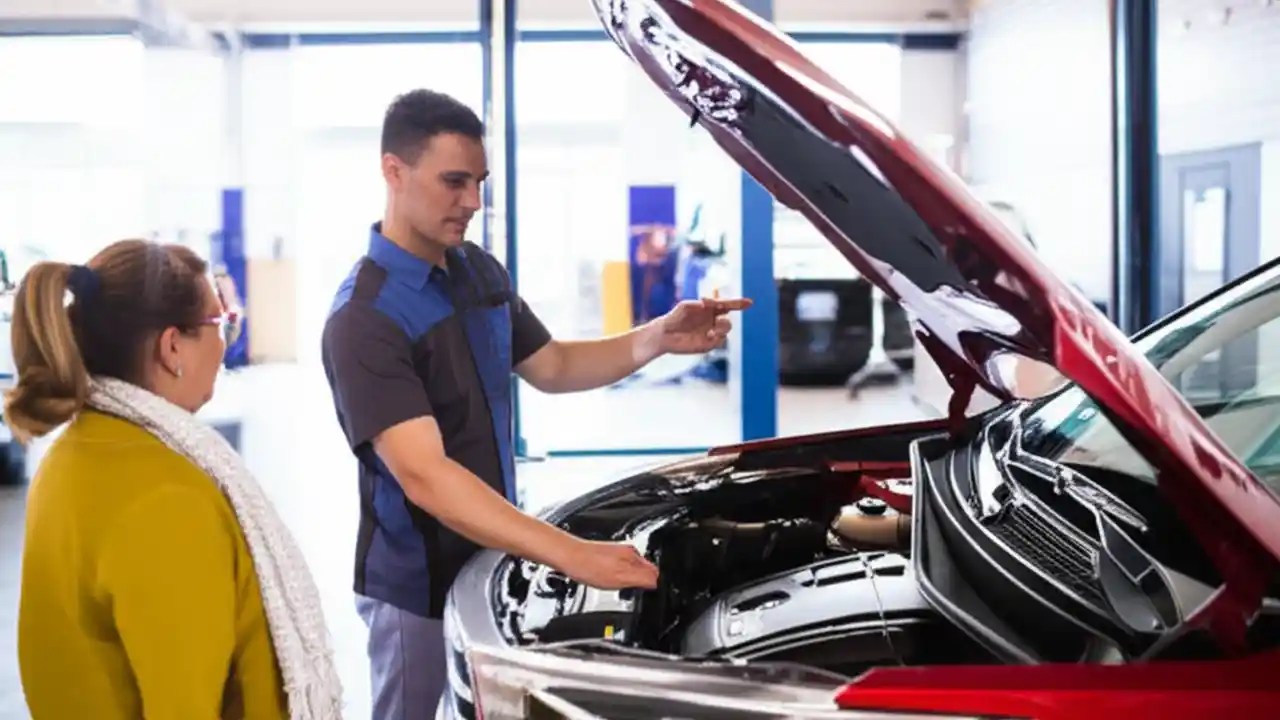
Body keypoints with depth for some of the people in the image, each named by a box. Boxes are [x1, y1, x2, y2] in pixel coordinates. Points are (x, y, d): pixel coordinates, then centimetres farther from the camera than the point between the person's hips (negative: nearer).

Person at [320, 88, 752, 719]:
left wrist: (656, 339, -4)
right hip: (418, 584, -7)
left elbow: (549, 367, 15)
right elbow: (424, 477, -34)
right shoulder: (364, 320, -25)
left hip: (491, 560, 7)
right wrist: (570, 555, -42)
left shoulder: (481, 272, 2)